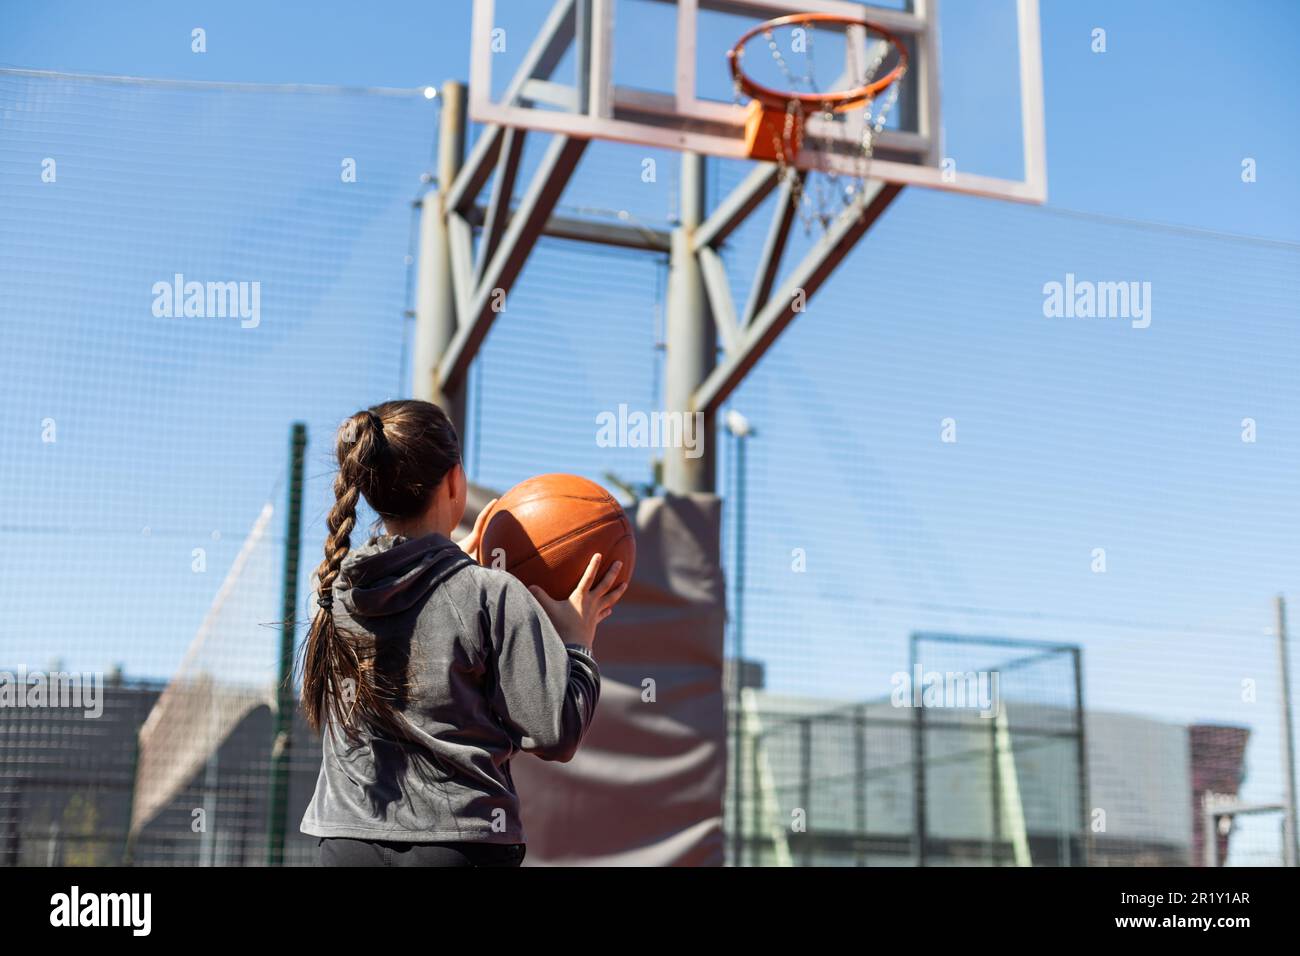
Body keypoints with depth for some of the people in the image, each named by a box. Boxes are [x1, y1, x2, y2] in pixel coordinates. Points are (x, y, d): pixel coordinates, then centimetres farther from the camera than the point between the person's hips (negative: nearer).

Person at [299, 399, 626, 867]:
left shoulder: (335, 589, 2)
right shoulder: (493, 596, -12)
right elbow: (554, 734, -9)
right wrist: (577, 636, 5)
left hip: (347, 840, 5)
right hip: (461, 841, -5)